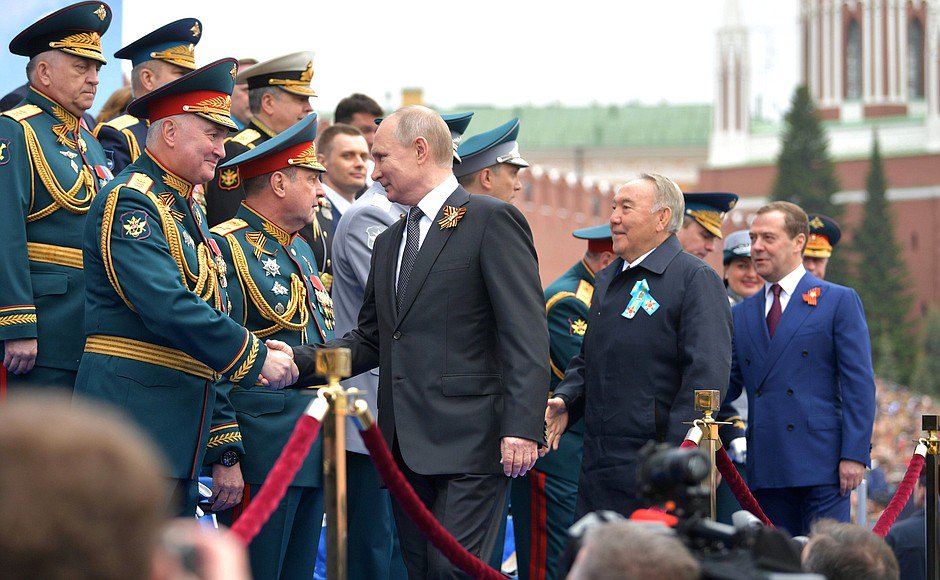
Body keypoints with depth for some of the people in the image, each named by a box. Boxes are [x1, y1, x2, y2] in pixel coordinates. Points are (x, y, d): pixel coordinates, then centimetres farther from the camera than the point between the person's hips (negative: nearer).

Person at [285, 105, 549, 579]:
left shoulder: (491, 220, -3)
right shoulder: (389, 242, 23)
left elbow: (526, 335, -11)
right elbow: (371, 340, 23)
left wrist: (522, 427, -20)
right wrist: (299, 361, 6)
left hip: (468, 441, -8)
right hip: (406, 447, 8)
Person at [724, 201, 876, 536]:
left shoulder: (839, 301, 2)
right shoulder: (743, 313, 17)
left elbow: (859, 385, -3)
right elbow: (729, 385, 14)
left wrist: (854, 455, -12)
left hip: (821, 464, -5)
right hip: (765, 469, 5)